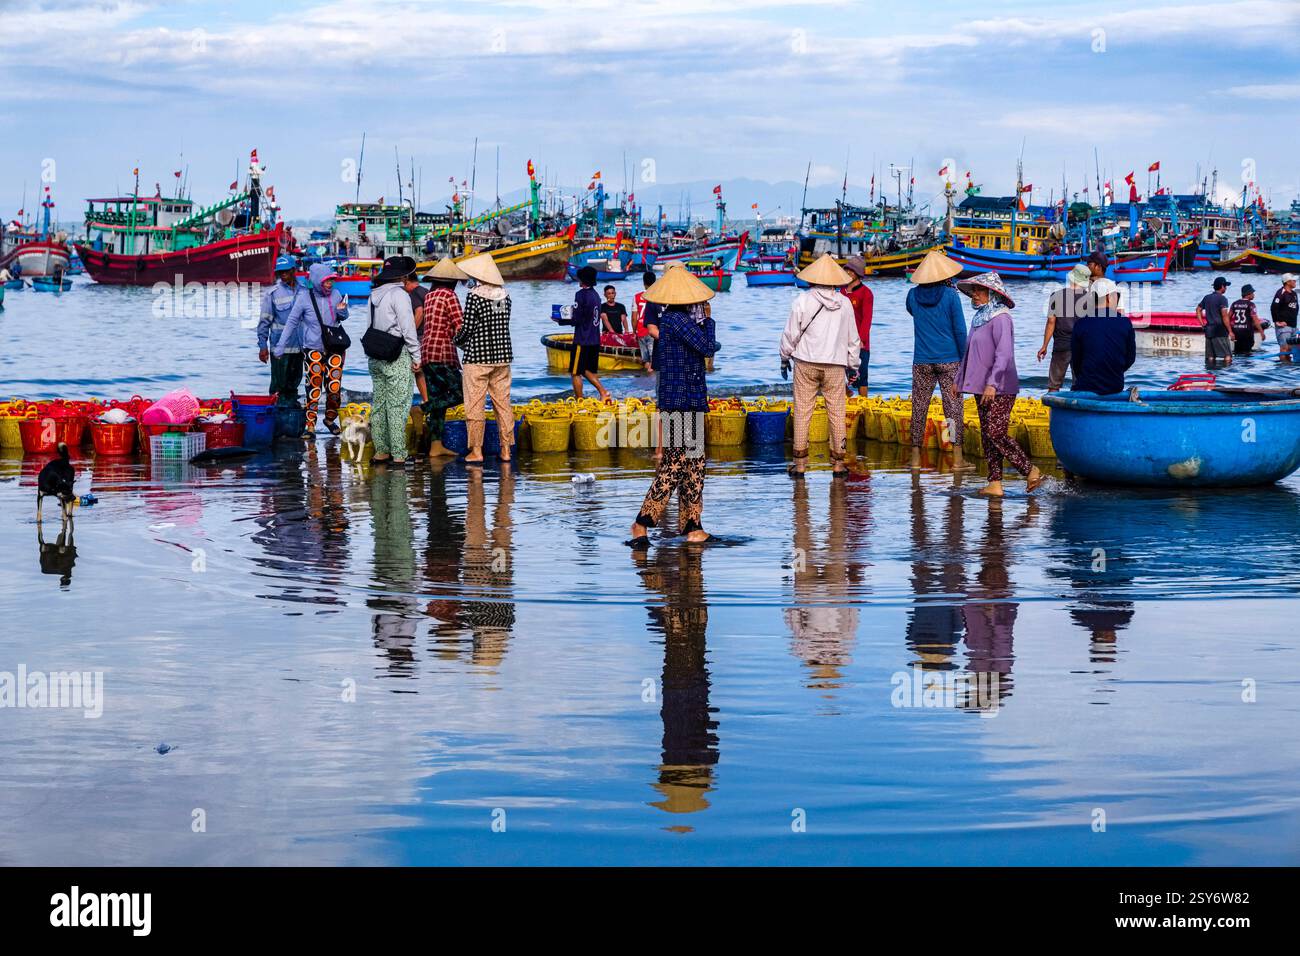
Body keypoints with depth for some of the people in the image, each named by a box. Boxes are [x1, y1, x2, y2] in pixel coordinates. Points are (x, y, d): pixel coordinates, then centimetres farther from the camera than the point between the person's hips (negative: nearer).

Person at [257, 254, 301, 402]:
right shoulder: (272, 293, -5)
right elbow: (264, 321, -3)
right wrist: (263, 345, -6)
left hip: (299, 346, 3)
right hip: (280, 347, -3)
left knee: (294, 384, 14)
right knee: (279, 385, -2)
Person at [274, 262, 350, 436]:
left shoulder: (335, 294, -3)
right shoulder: (304, 297, -11)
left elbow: (343, 318, 12)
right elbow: (291, 322, -5)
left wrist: (342, 311, -12)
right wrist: (280, 346, -5)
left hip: (335, 348, 3)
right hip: (313, 349, -3)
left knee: (334, 387, 3)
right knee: (314, 388, -5)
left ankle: (330, 419, 25)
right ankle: (310, 425, 3)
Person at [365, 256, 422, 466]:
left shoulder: (375, 295, 11)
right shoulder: (399, 294, -11)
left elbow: (371, 325, 11)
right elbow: (408, 328, -14)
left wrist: (374, 351, 13)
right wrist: (416, 356, -8)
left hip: (376, 357, 8)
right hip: (397, 356, -8)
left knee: (379, 404, 11)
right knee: (398, 406, -6)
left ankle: (380, 451, 14)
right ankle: (398, 455, -7)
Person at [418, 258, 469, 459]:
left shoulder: (428, 296, 15)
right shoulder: (449, 295, -7)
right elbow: (459, 327, -11)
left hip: (426, 351, 8)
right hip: (443, 351, -8)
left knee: (437, 399, 9)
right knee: (457, 393, -1)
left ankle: (435, 446, 7)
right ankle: (423, 410, -15)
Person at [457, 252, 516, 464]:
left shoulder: (474, 296, -13)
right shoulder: (504, 296, 5)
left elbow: (467, 328, -12)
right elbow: (503, 325, 11)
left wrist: (458, 341, 10)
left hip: (477, 358, -6)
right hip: (502, 357, 6)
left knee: (475, 405, 1)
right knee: (503, 402, 9)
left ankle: (476, 450, 2)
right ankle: (506, 449, 10)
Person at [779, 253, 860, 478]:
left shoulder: (803, 301, -7)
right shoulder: (845, 303, 2)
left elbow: (791, 333, -2)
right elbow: (852, 338, 9)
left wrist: (784, 358, 13)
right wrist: (853, 365, 21)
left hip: (806, 364, -1)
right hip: (835, 366, 1)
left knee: (802, 412, 4)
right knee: (836, 413, 7)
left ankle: (800, 463, 4)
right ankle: (838, 463, 9)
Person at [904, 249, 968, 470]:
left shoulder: (913, 295, 0)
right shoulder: (950, 296, -8)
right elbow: (960, 330, -7)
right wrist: (964, 358, 2)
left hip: (922, 362, 2)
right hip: (949, 360, -2)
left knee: (919, 407, 8)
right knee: (953, 406, 2)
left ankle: (916, 456, 8)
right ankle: (957, 458, 1)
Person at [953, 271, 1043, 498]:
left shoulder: (1000, 318, -13)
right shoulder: (980, 317, 16)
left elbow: (1004, 353, -21)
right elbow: (970, 352, 24)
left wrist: (992, 383, -26)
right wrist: (960, 379, 24)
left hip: (999, 388, -9)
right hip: (982, 387, 9)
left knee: (996, 433, -13)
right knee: (987, 435, 6)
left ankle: (1031, 471, -3)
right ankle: (995, 483, 7)